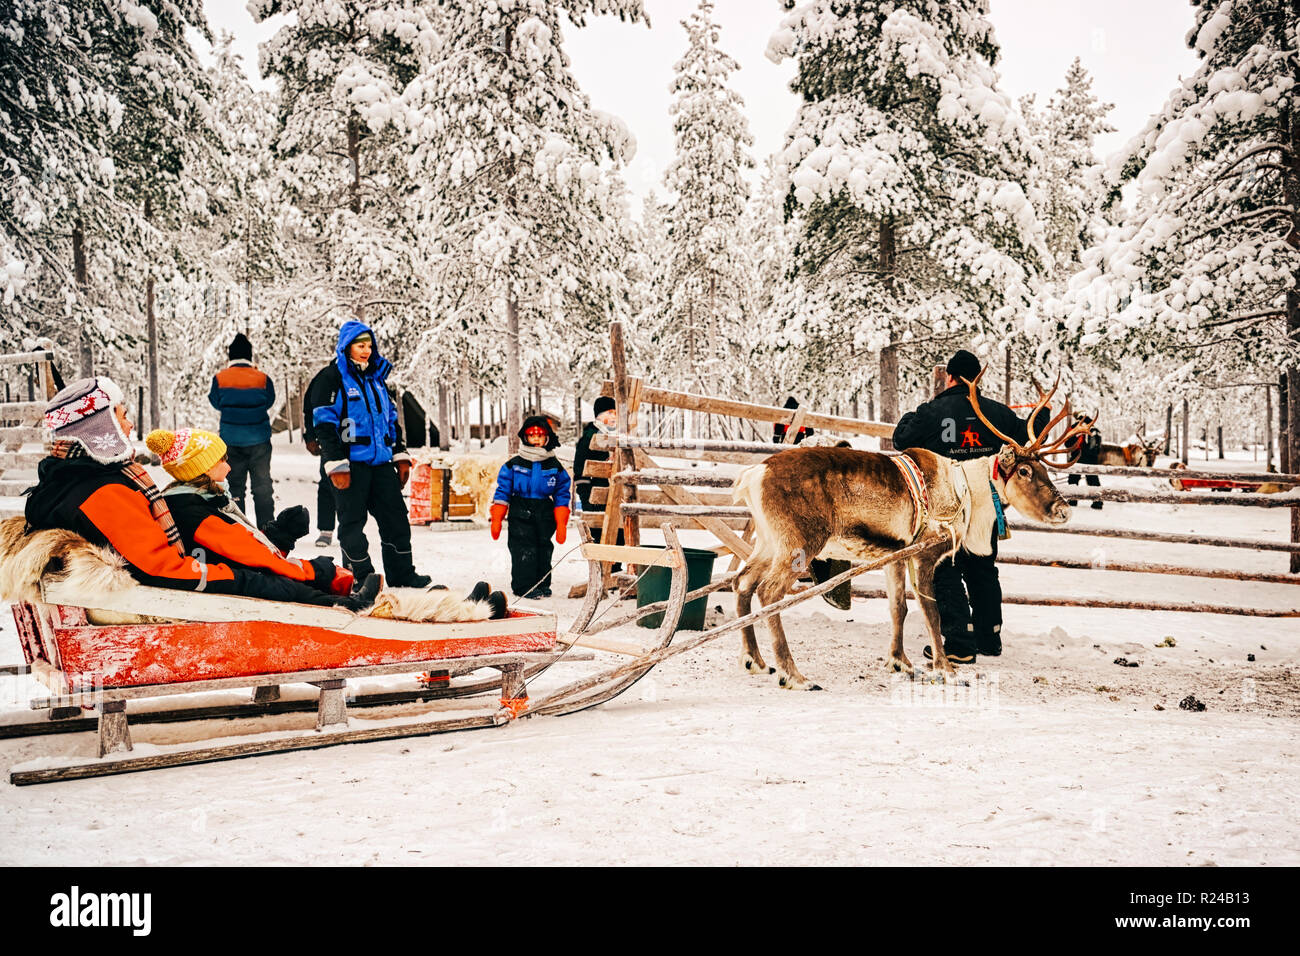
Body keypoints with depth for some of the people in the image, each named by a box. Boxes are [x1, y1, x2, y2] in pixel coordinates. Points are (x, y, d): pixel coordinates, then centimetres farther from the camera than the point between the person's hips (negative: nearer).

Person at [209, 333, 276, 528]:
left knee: (234, 484, 8)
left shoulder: (220, 378, -6)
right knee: (262, 483, 7)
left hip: (231, 440, 0)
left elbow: (216, 403, 6)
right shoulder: (262, 378, -7)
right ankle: (266, 526, 5)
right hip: (259, 439, 0)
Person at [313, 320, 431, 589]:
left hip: (381, 463, 6)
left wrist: (401, 456, 17)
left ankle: (402, 574, 15)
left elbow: (392, 420, 24)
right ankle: (360, 577, 9)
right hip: (351, 463, -6)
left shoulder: (377, 377, 17)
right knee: (352, 522, 0)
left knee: (396, 518, 6)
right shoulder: (333, 377, -4)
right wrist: (336, 466, -15)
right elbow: (325, 425, -9)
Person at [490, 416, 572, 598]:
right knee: (525, 550, -8)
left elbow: (562, 495, 8)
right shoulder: (513, 465, 2)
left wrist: (561, 524, 2)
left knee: (544, 548, 7)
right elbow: (502, 492, 4)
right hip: (520, 515, -2)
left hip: (545, 516, 2)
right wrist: (496, 520, -1)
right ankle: (524, 587, -1)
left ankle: (542, 585, 19)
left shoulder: (555, 467, 5)